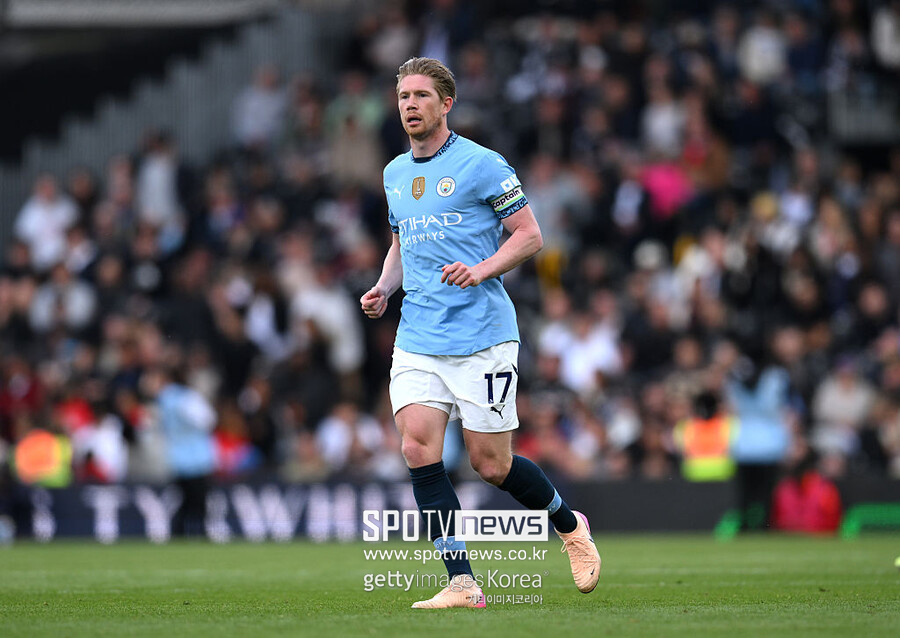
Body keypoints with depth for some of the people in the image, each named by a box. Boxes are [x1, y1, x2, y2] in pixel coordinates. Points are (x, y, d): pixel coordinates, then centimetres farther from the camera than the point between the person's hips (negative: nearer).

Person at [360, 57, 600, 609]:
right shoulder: (395, 174, 14)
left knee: (491, 465, -1)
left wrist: (481, 269, -21)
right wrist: (383, 288, 8)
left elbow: (530, 235, -5)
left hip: (482, 336, -5)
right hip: (417, 339, 6)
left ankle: (570, 526, 29)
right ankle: (462, 584, -8)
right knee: (417, 449, -12)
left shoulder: (482, 164, -6)